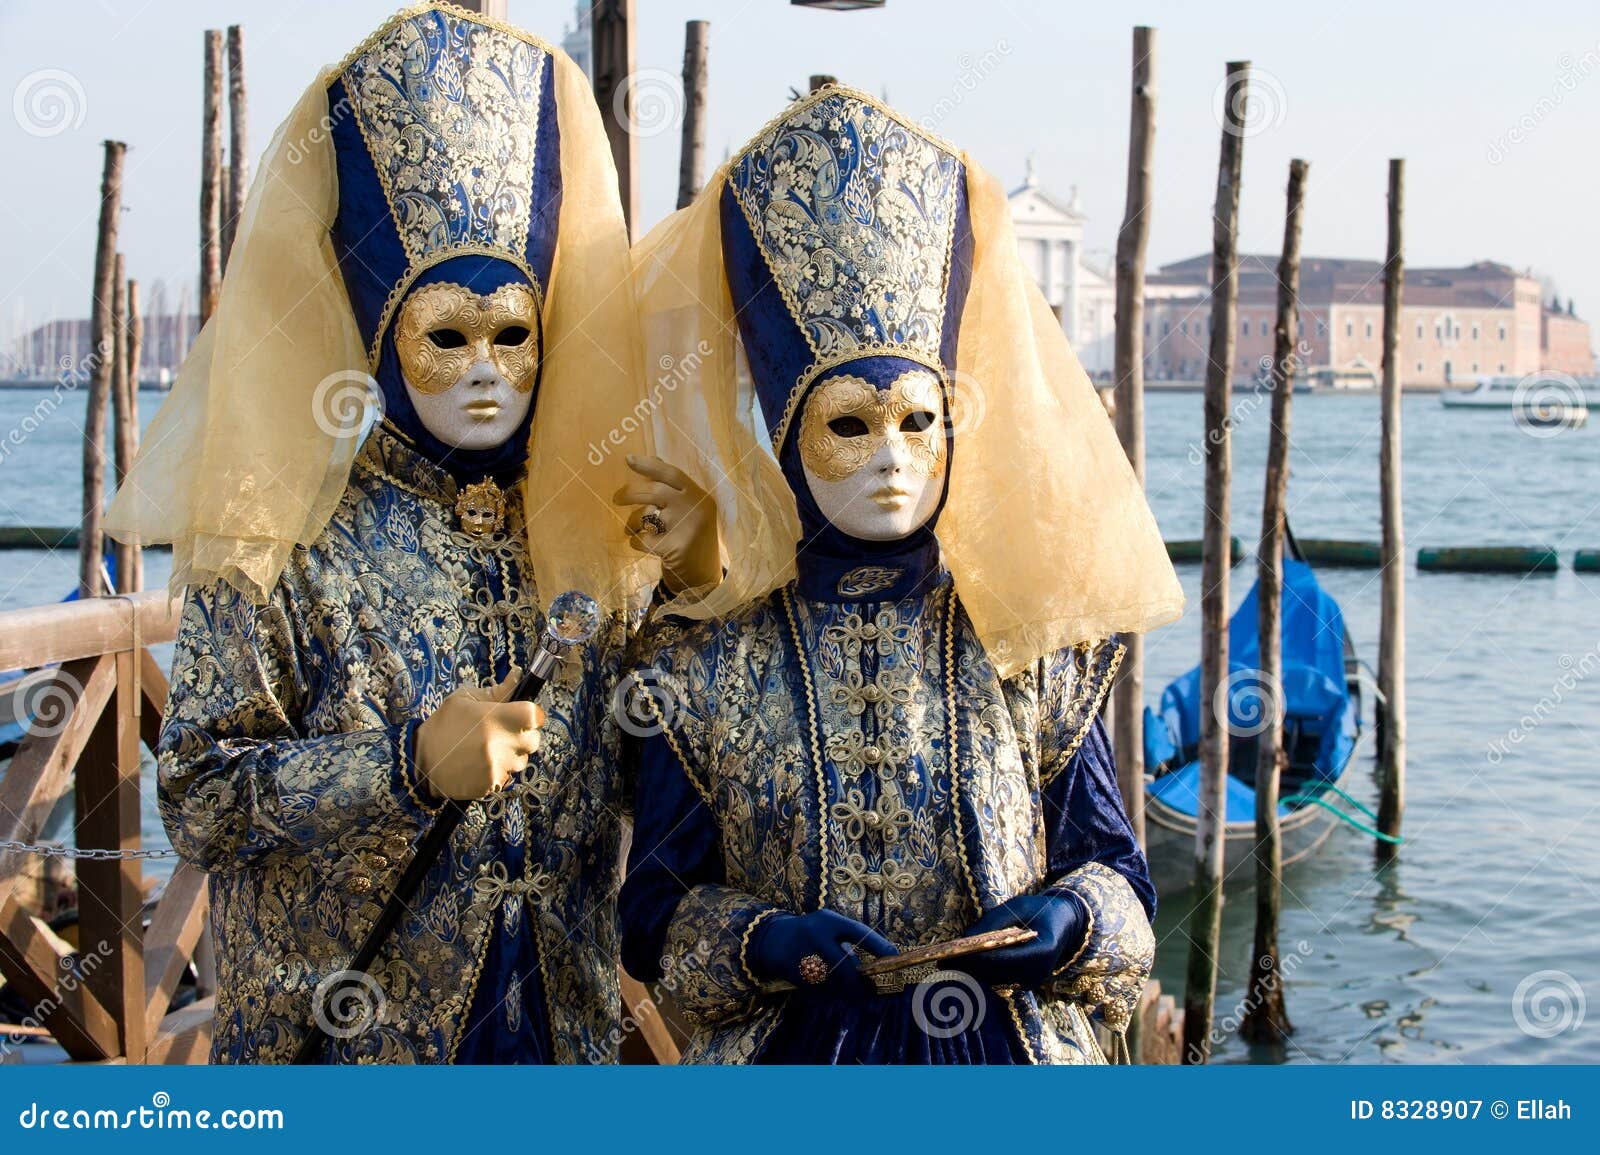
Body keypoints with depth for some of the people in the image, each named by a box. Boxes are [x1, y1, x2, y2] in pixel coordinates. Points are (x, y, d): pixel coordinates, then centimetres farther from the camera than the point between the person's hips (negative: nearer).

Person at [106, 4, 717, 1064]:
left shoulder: (592, 537, 2)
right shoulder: (290, 546, -10)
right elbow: (198, 796, -14)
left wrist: (694, 577, -6)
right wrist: (409, 765, -26)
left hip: (563, 1024, 4)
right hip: (343, 1028, -4)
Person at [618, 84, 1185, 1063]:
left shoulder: (1027, 649, -2)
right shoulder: (712, 667, -5)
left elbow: (1110, 864, 3)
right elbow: (657, 907, -2)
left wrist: (1072, 921, -19)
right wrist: (761, 943, -22)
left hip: (1008, 1047, 1)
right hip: (794, 1050, -1)